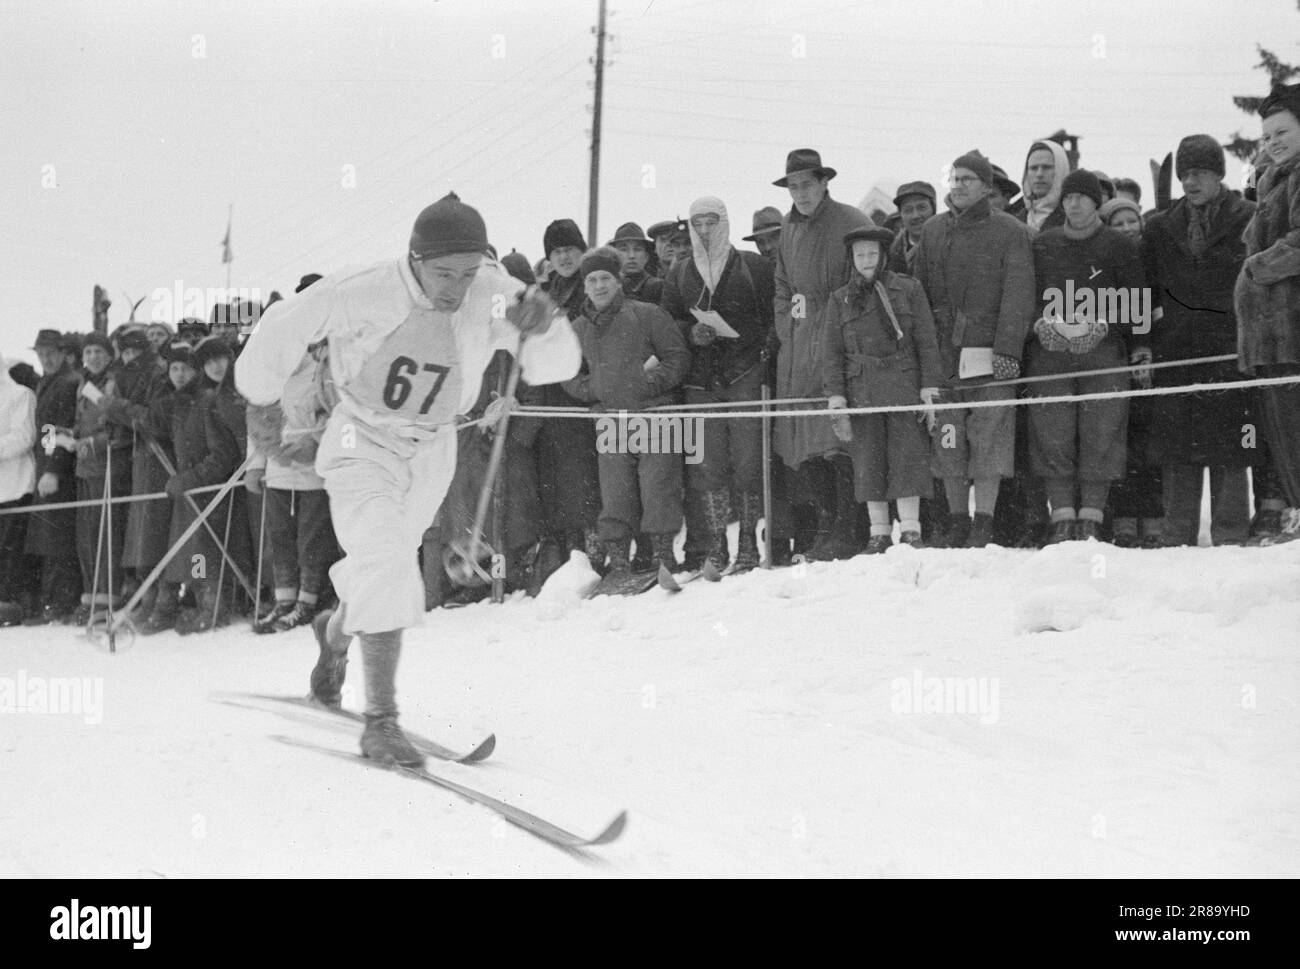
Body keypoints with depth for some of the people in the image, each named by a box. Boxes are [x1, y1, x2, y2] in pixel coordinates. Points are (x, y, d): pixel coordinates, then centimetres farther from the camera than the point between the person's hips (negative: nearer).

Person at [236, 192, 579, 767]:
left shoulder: (495, 296, -18)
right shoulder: (363, 294, -26)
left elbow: (556, 366, -17)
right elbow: (287, 326, -11)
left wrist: (544, 329, -39)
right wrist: (273, 393, 5)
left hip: (432, 450, 4)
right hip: (362, 440, -4)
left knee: (387, 564, 18)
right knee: (385, 559, -22)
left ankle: (336, 630, 53)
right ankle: (380, 721, -19)